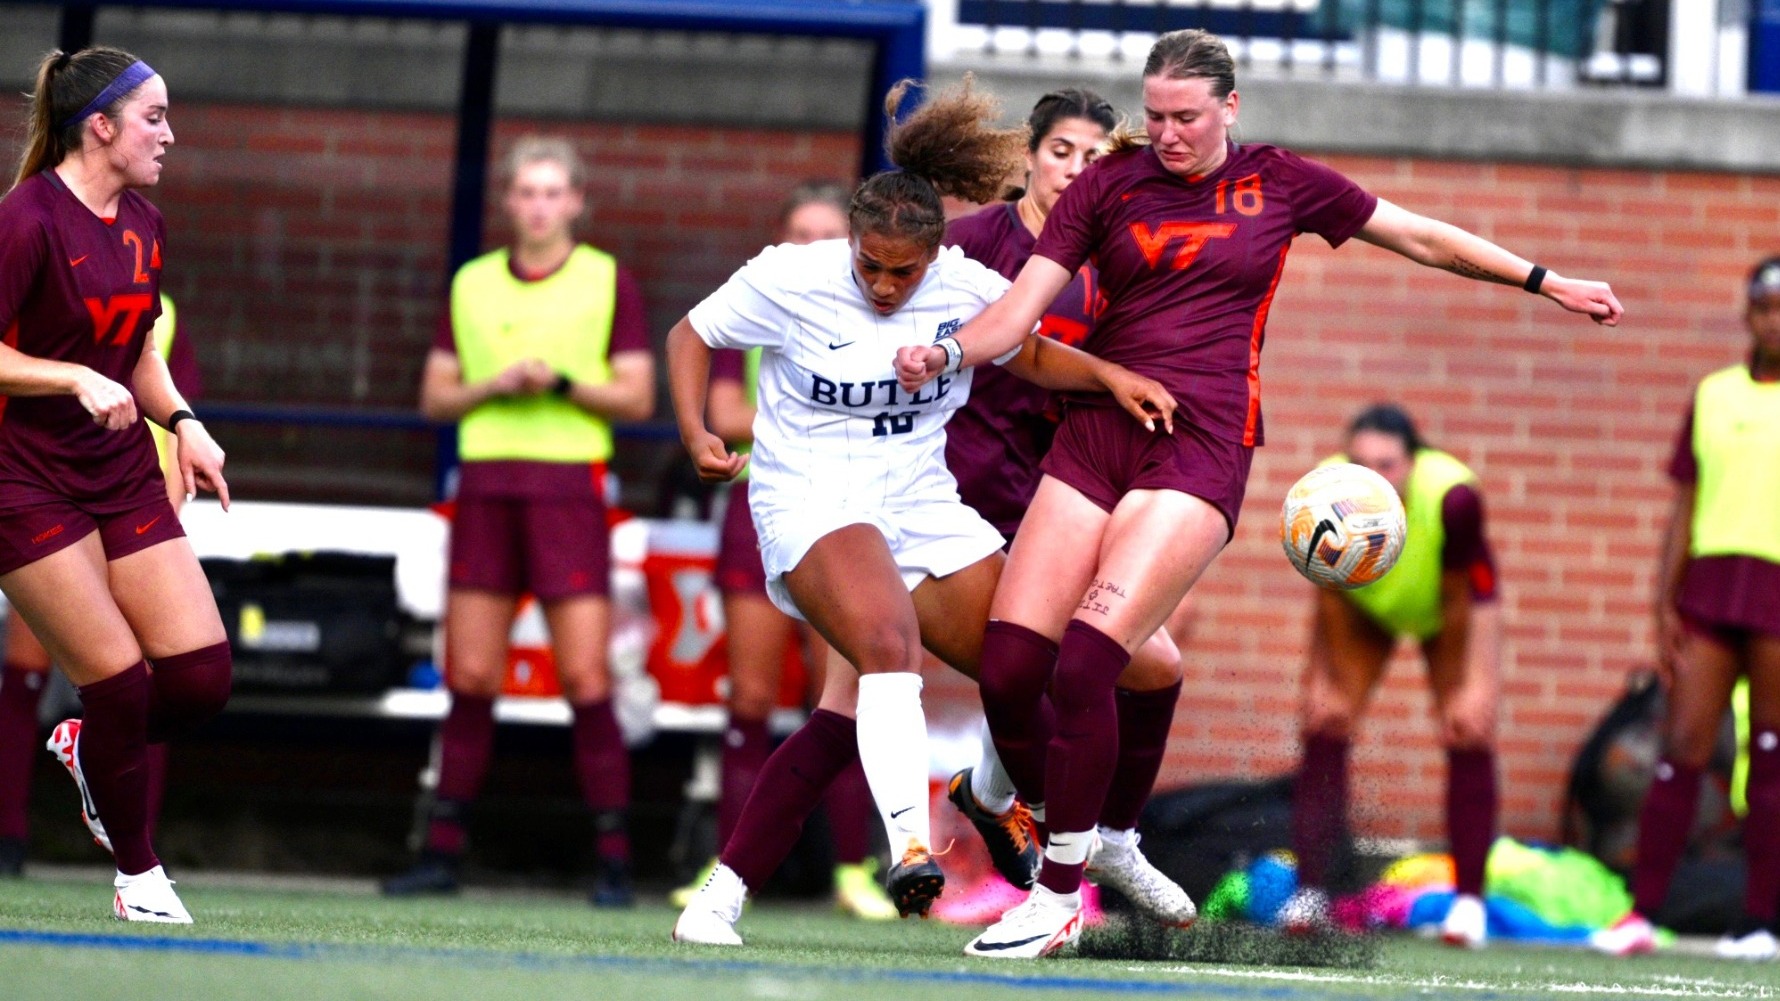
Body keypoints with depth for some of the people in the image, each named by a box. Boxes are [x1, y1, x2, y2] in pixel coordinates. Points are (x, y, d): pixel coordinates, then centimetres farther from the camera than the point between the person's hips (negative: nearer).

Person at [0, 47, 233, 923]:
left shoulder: (144, 226, 9)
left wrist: (182, 422, 5)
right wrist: (77, 378, -26)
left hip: (123, 479, 7)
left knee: (201, 676, -5)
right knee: (121, 681, -10)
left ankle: (88, 747, 26)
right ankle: (138, 879, 8)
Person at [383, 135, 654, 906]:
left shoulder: (608, 281, 5)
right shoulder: (471, 284, 14)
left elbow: (637, 398, 1)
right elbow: (434, 396, 13)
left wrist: (562, 383, -14)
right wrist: (494, 386, -6)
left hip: (568, 487, -3)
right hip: (485, 486, 3)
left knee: (585, 677, -8)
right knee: (470, 677, 1)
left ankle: (612, 861, -5)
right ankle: (442, 851, 5)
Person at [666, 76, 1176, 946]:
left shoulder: (967, 288, -1)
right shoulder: (789, 280, -10)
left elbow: (1033, 356, 17)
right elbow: (692, 335, 4)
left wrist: (1109, 376, -1)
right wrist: (695, 434, -10)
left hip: (922, 505, 5)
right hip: (811, 501, -5)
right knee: (890, 641, -33)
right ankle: (909, 845, -45)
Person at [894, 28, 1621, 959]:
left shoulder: (1278, 182, 7)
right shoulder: (1110, 182, 7)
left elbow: (1422, 237, 18)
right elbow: (1021, 307, 0)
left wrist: (1545, 280, 20)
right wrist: (947, 353, -20)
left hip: (1202, 445, -3)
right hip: (1095, 430, 3)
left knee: (1085, 663, -19)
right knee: (1008, 666, -11)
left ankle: (1060, 896, -8)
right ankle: (1054, 832, 14)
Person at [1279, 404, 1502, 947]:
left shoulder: (1452, 497, -41)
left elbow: (1477, 596, -27)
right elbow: (1329, 595, -20)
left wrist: (1479, 687, -24)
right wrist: (1323, 679, -14)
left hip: (1444, 612, -1)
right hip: (1363, 611, 1)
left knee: (1469, 738, -9)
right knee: (1325, 727, -10)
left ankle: (1469, 897, -1)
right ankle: (1309, 892, -5)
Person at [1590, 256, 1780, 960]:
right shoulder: (1713, 395, 13)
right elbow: (1684, 506, 13)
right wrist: (1665, 605, 6)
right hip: (1711, 583, 3)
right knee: (1681, 749, -3)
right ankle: (1642, 913, -3)